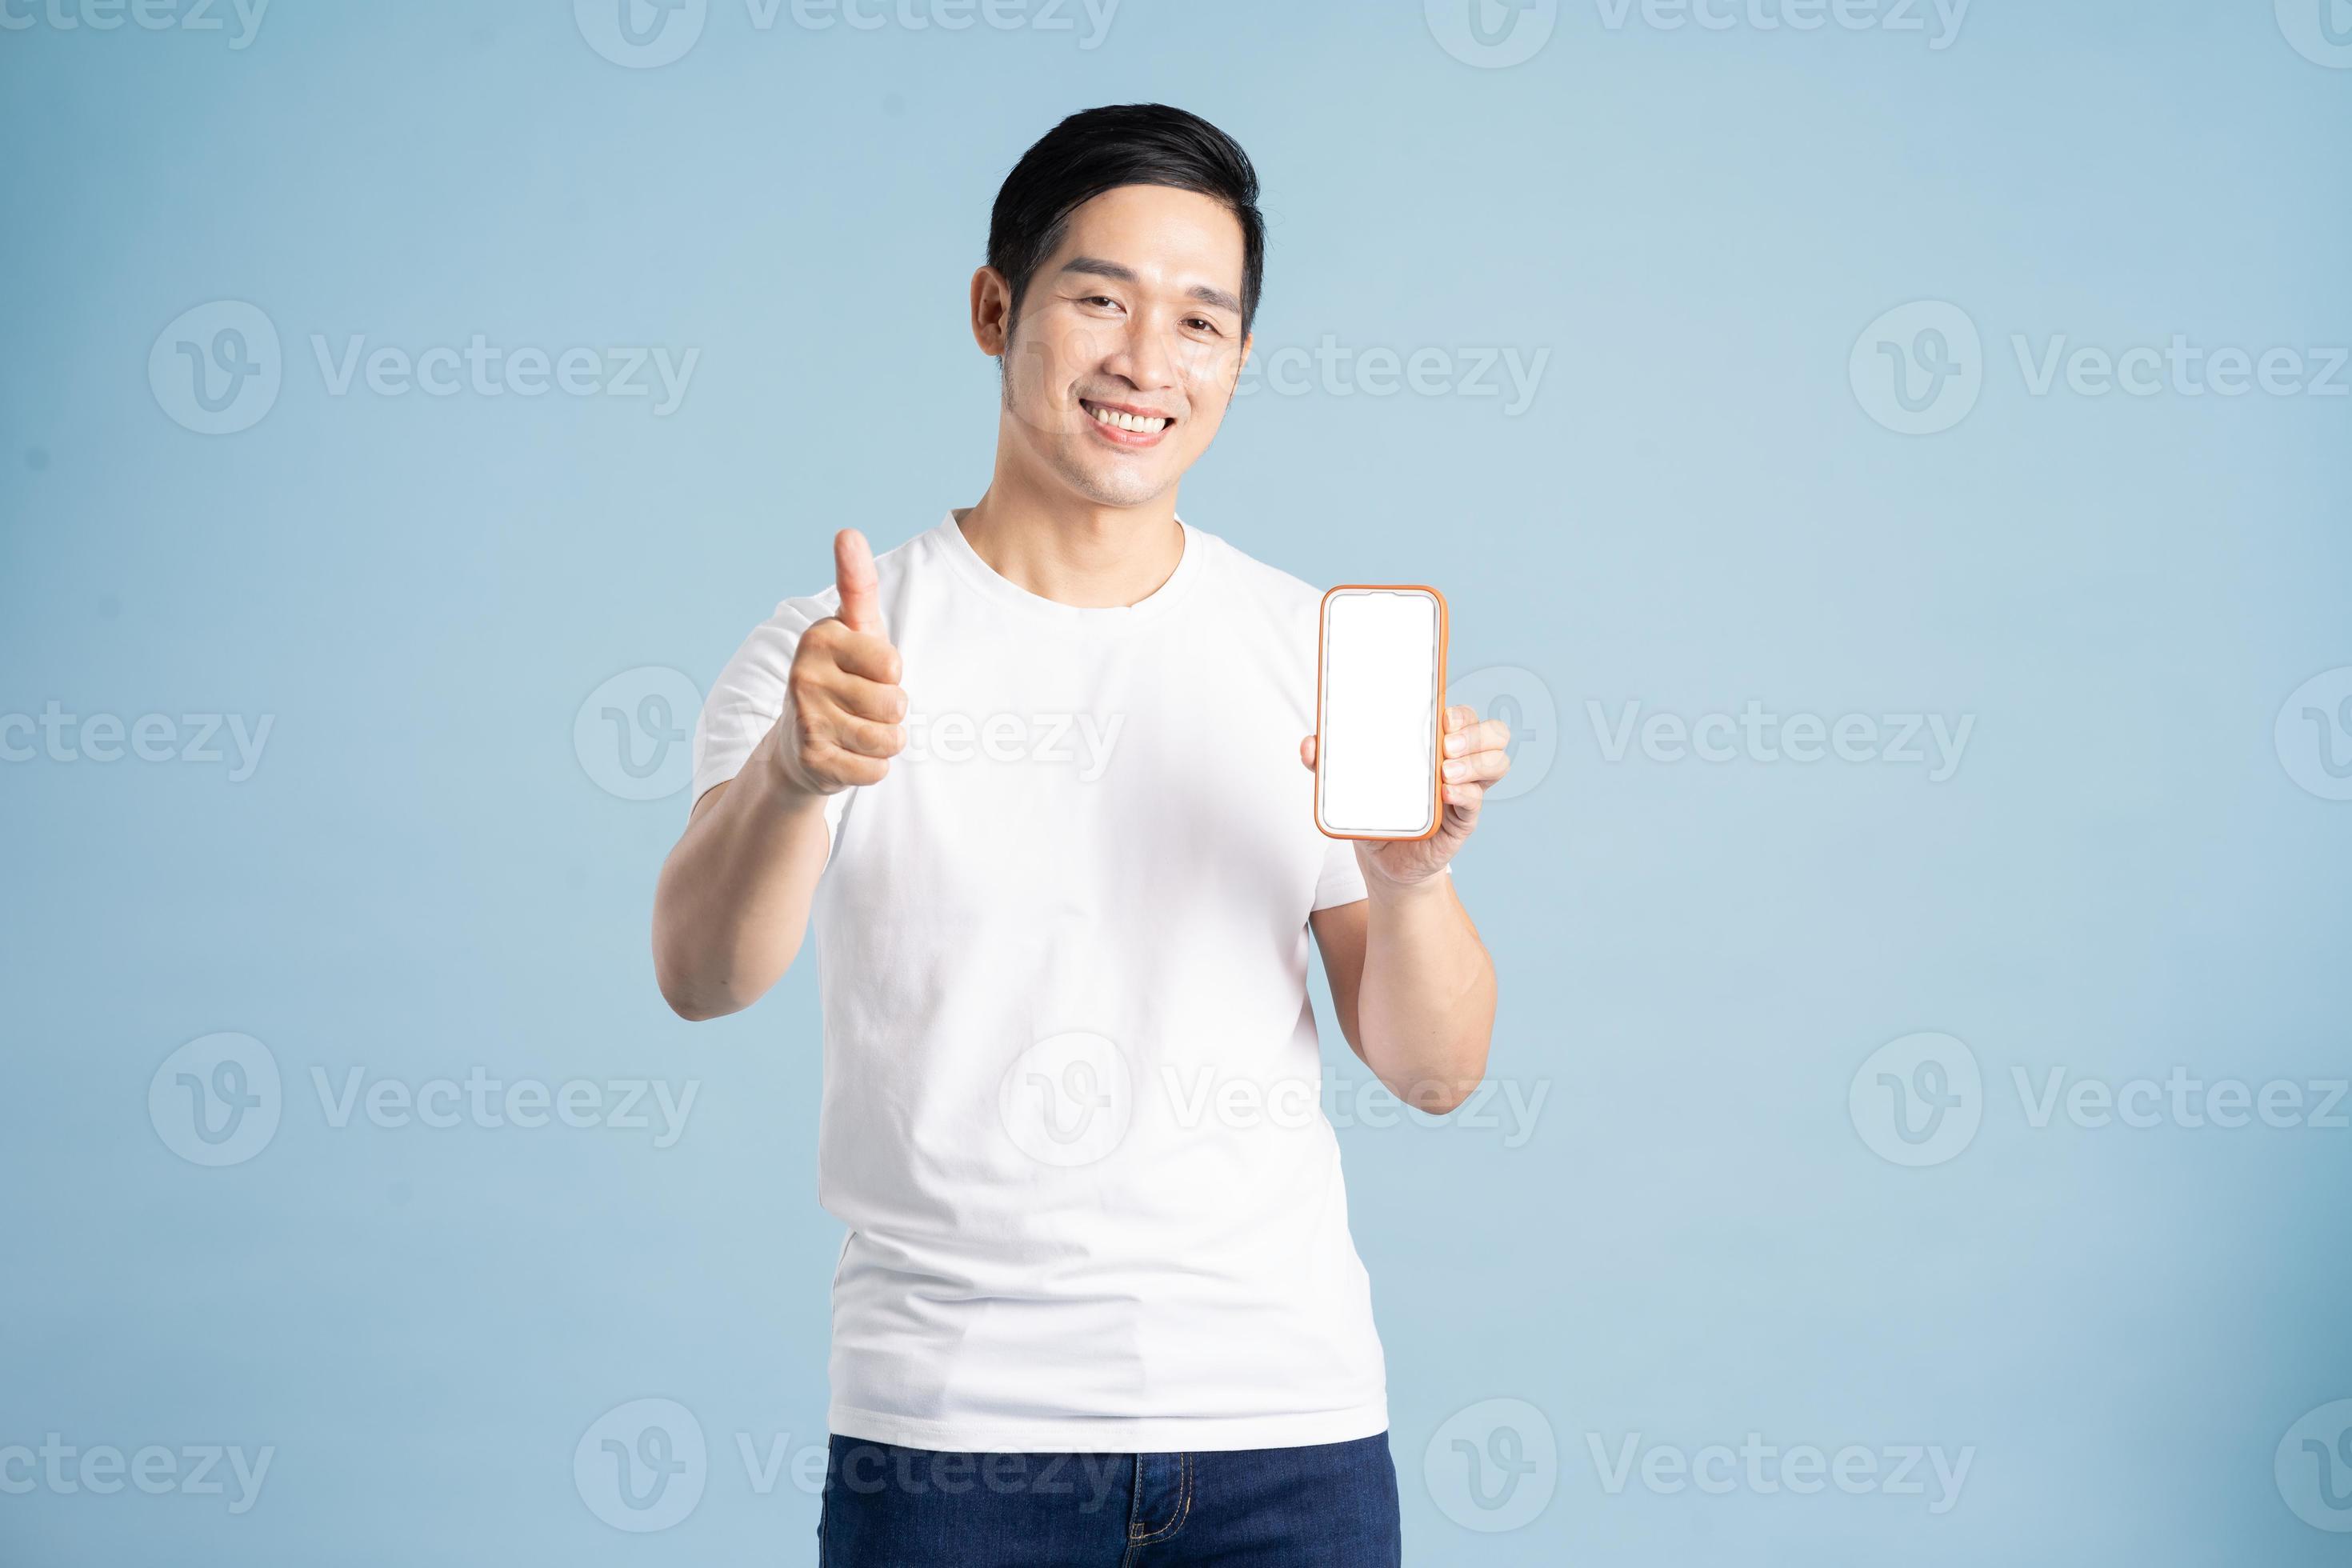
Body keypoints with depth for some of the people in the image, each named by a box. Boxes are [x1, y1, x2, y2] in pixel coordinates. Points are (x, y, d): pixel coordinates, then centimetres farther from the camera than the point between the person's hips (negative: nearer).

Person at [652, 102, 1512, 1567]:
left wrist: (1411, 878, -16)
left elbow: (1437, 1073, 4)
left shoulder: (1318, 651, 5)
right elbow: (705, 977, -17)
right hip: (949, 1430, -2)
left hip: (1285, 1412, 2)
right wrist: (793, 775, -37)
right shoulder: (843, 647, -2)